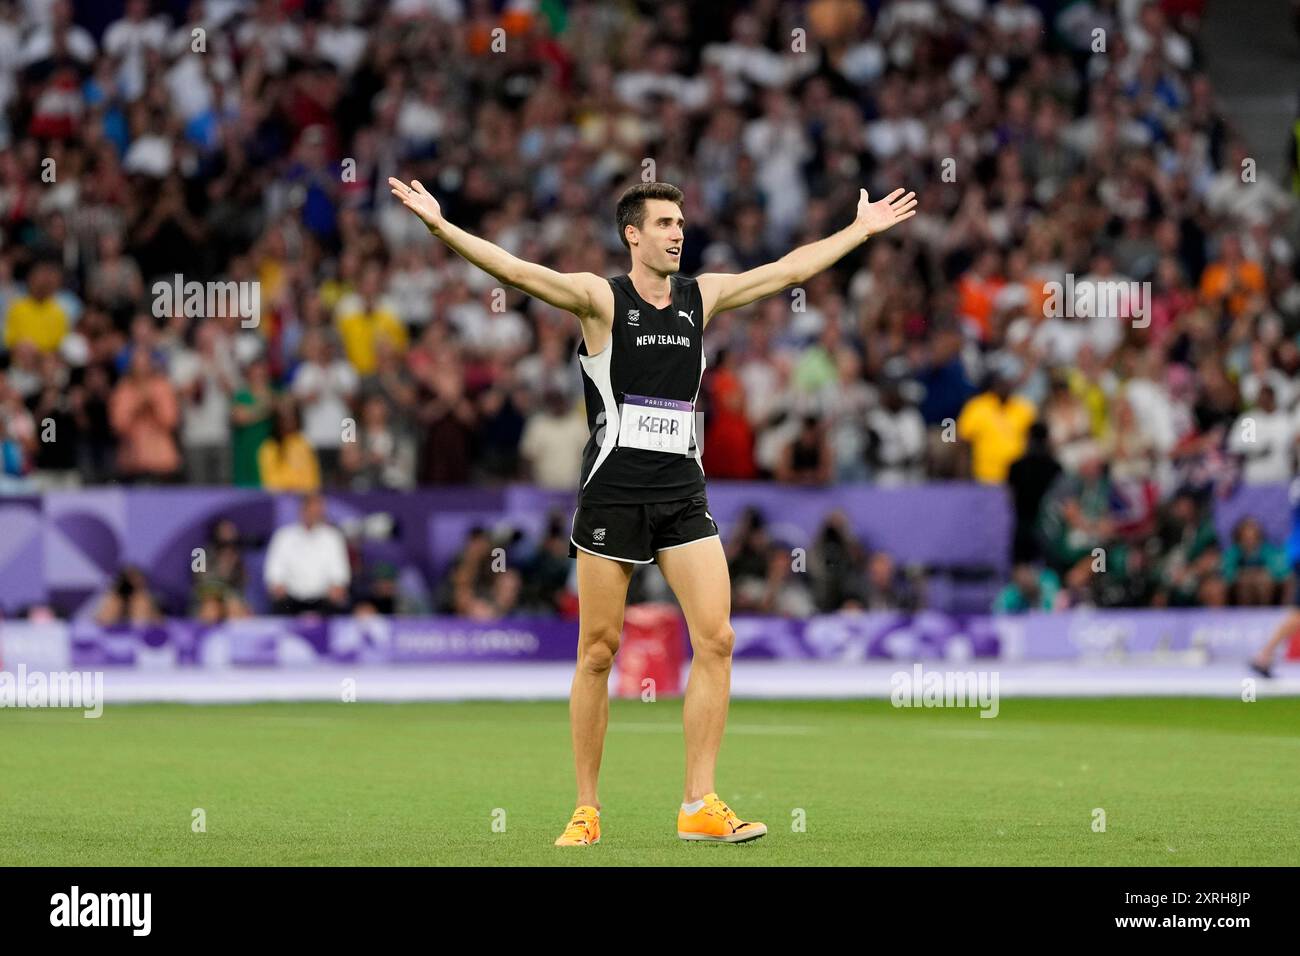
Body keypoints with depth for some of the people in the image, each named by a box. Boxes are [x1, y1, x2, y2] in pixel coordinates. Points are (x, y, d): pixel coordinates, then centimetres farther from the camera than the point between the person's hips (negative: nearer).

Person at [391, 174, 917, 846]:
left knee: (716, 639, -7)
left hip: (683, 494, 4)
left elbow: (790, 268, 22)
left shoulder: (701, 297, 11)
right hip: (613, 492, -4)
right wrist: (440, 225, -25)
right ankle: (586, 811, 8)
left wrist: (862, 230, 27)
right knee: (598, 651, 0)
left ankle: (700, 805, -4)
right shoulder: (601, 298, -3)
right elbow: (516, 271, -14)